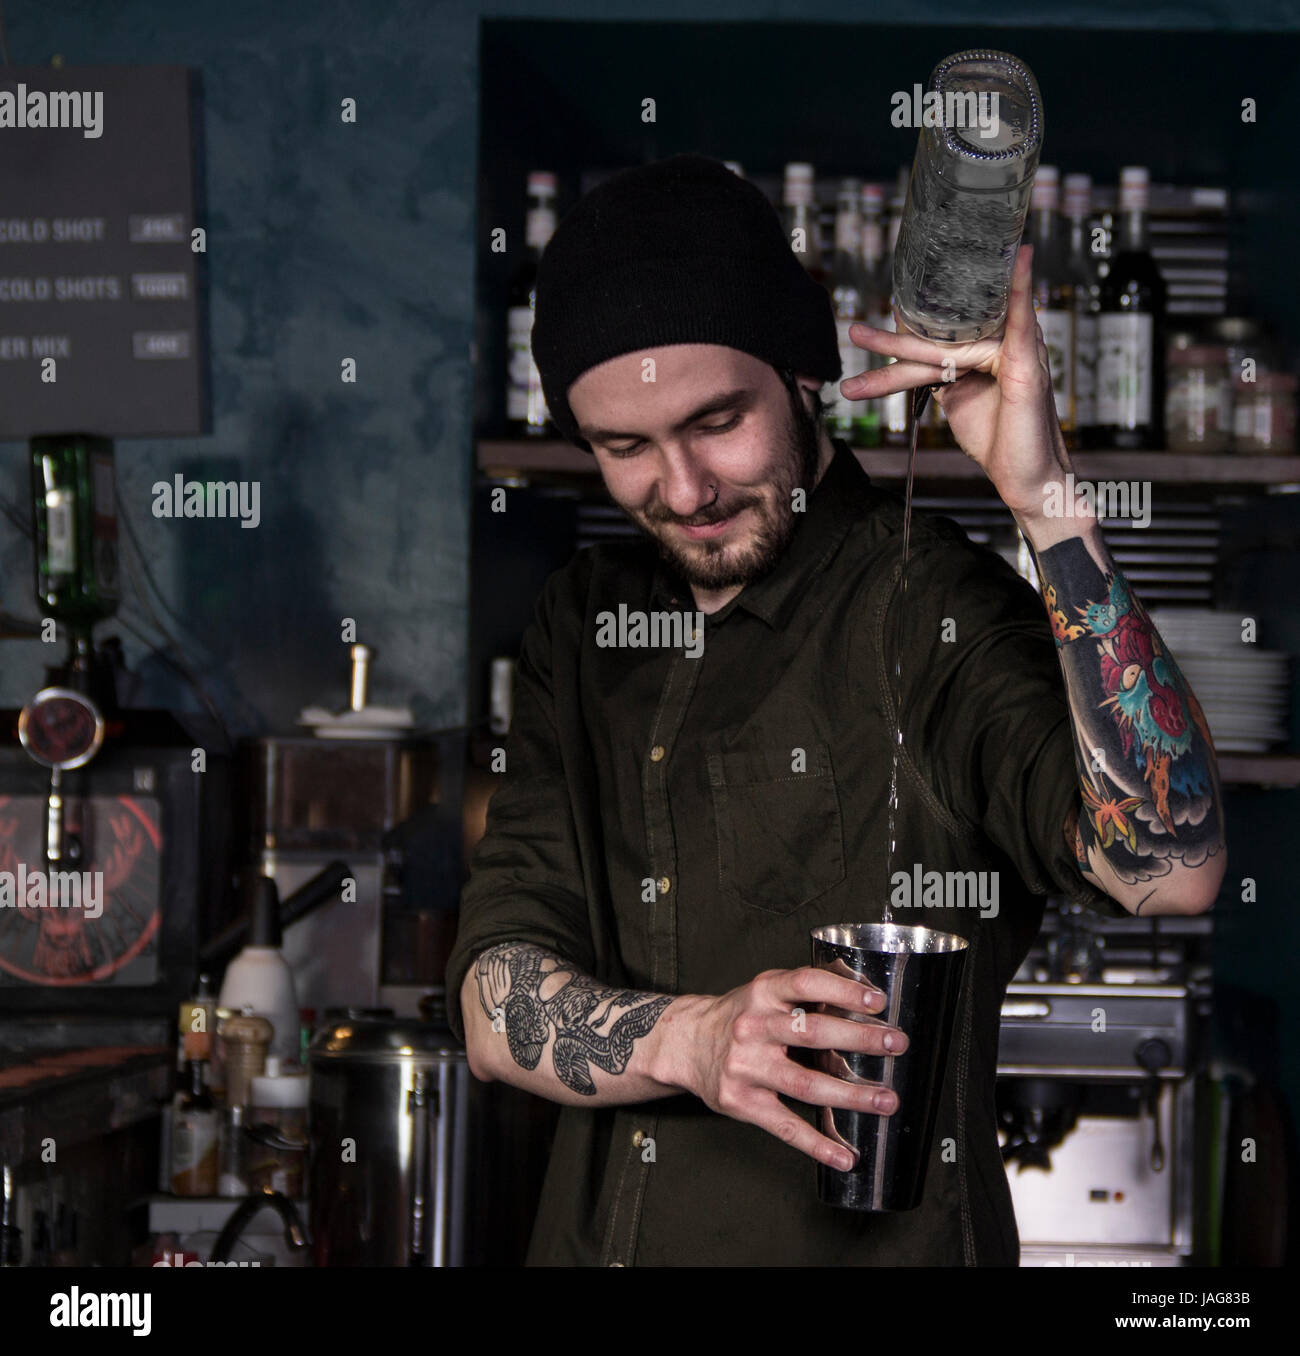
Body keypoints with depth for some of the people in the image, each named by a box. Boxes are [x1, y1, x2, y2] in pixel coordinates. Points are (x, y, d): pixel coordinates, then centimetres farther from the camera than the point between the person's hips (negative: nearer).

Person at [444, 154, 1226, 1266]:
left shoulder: (936, 609, -16)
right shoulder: (586, 620, 1)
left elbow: (1171, 871, -33)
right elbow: (495, 1007, -6)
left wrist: (1047, 500, -36)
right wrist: (689, 1040, -27)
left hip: (874, 1247, -5)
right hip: (587, 1237, 5)